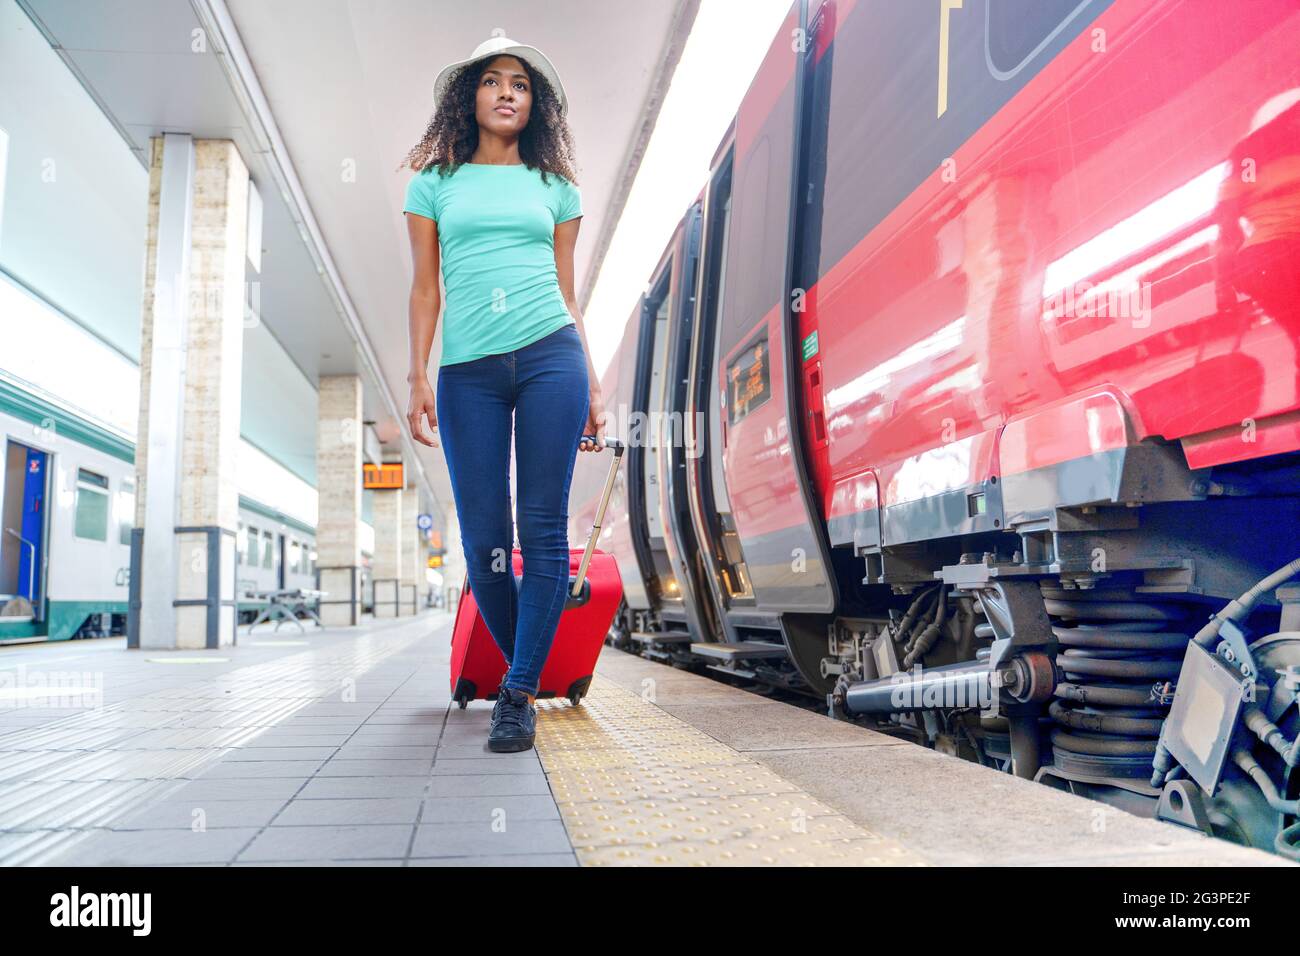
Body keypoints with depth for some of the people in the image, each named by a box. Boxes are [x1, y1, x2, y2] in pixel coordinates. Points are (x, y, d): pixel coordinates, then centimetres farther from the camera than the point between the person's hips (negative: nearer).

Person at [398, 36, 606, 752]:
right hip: (468, 371, 0)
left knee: (543, 528, -7)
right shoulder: (436, 182, 15)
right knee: (484, 542, -1)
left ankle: (520, 692, 0)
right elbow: (425, 290, 10)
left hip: (550, 356, 0)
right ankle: (519, 664, 21)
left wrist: (591, 386, 9)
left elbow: (567, 293, 15)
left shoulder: (555, 188, 16)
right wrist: (419, 378, -1)